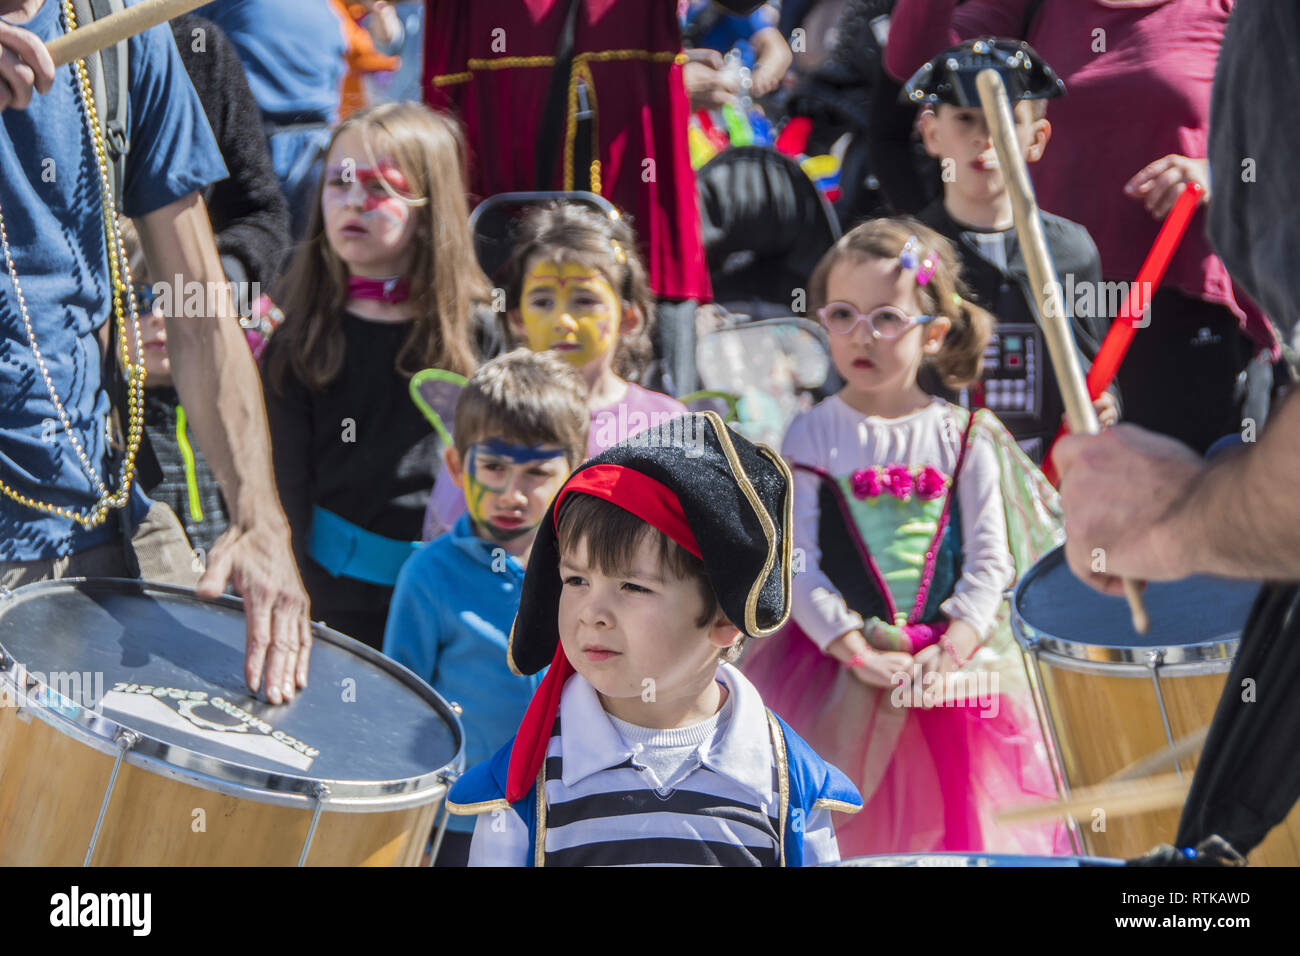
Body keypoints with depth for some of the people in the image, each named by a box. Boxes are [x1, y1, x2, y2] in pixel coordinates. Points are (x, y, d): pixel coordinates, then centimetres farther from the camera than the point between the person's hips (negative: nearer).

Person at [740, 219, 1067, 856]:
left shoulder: (965, 438, 4)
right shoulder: (811, 438, 1)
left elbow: (990, 559, -1)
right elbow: (798, 563, -6)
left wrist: (949, 652, -15)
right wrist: (860, 654, -16)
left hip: (955, 666, 1)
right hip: (836, 667, -1)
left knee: (952, 824, 1)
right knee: (847, 833, -3)